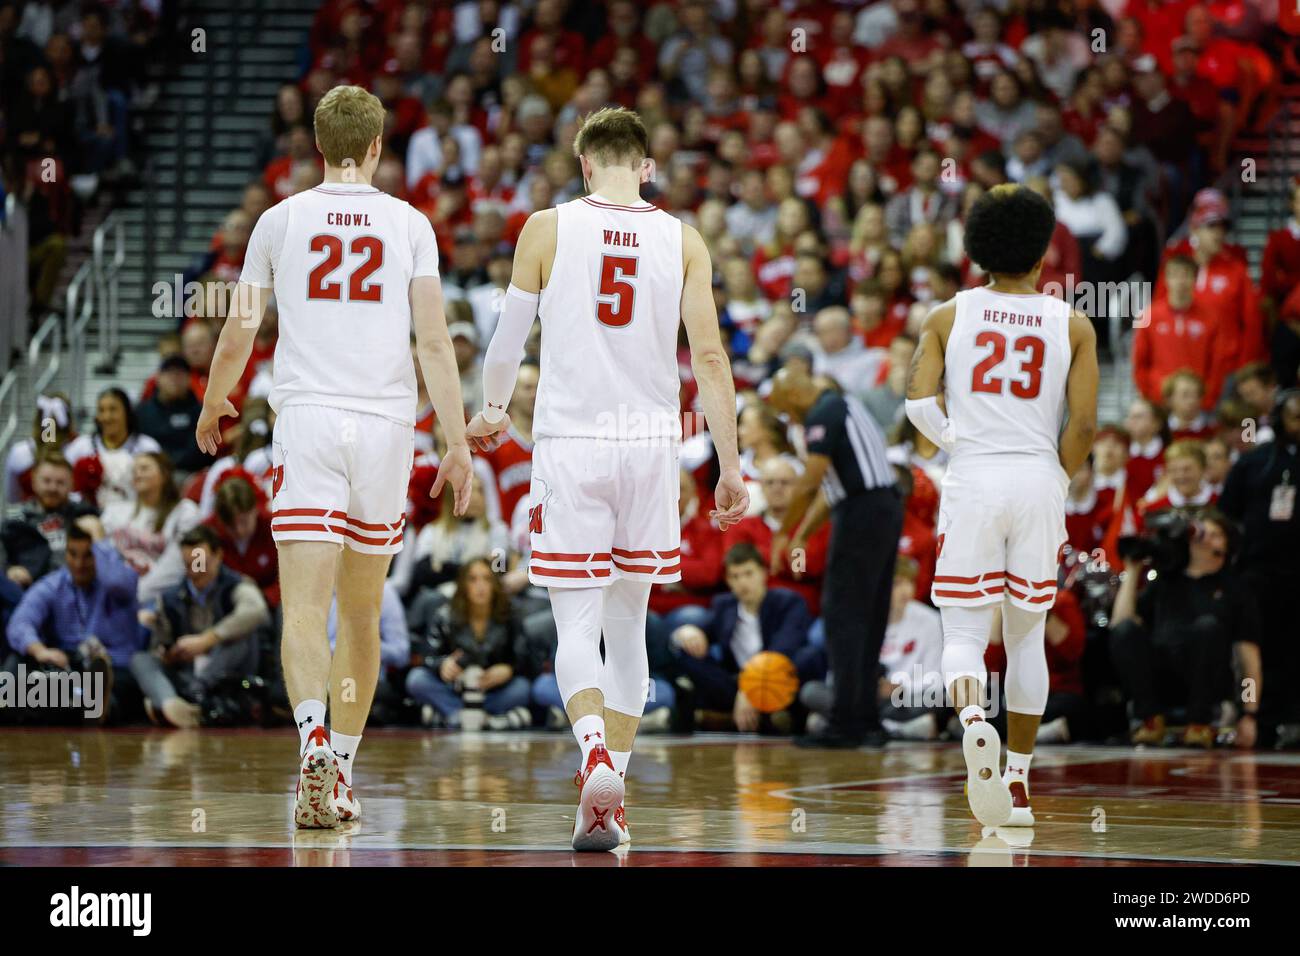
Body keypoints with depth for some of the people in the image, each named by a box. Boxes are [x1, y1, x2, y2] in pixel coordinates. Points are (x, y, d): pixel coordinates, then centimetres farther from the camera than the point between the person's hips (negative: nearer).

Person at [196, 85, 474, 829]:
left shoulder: (280, 220, 5)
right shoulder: (409, 224, 5)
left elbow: (238, 334, 10)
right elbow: (433, 339, -3)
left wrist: (213, 407, 28)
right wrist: (458, 442, -3)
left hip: (306, 419, -1)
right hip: (386, 425, 1)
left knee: (305, 607, -9)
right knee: (362, 613, 14)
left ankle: (315, 742, -33)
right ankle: (342, 773, 20)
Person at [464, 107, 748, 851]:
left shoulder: (548, 229, -2)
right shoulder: (682, 241, 3)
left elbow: (509, 340, 6)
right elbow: (710, 358, -2)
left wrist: (493, 411, 26)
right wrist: (731, 468, 2)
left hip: (569, 443, -2)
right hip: (650, 446, 2)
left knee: (577, 629, -1)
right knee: (627, 627, 14)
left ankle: (597, 758, -27)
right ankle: (613, 800, 16)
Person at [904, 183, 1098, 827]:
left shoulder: (949, 317, 4)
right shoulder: (1072, 325, 3)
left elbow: (919, 402, -6)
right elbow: (1084, 424, -4)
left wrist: (961, 445, 10)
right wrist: (1058, 481, 10)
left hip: (972, 483, -1)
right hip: (1038, 483, 1)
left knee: (964, 633, 1)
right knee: (1027, 638, 13)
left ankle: (973, 722, -32)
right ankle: (1017, 783, 16)